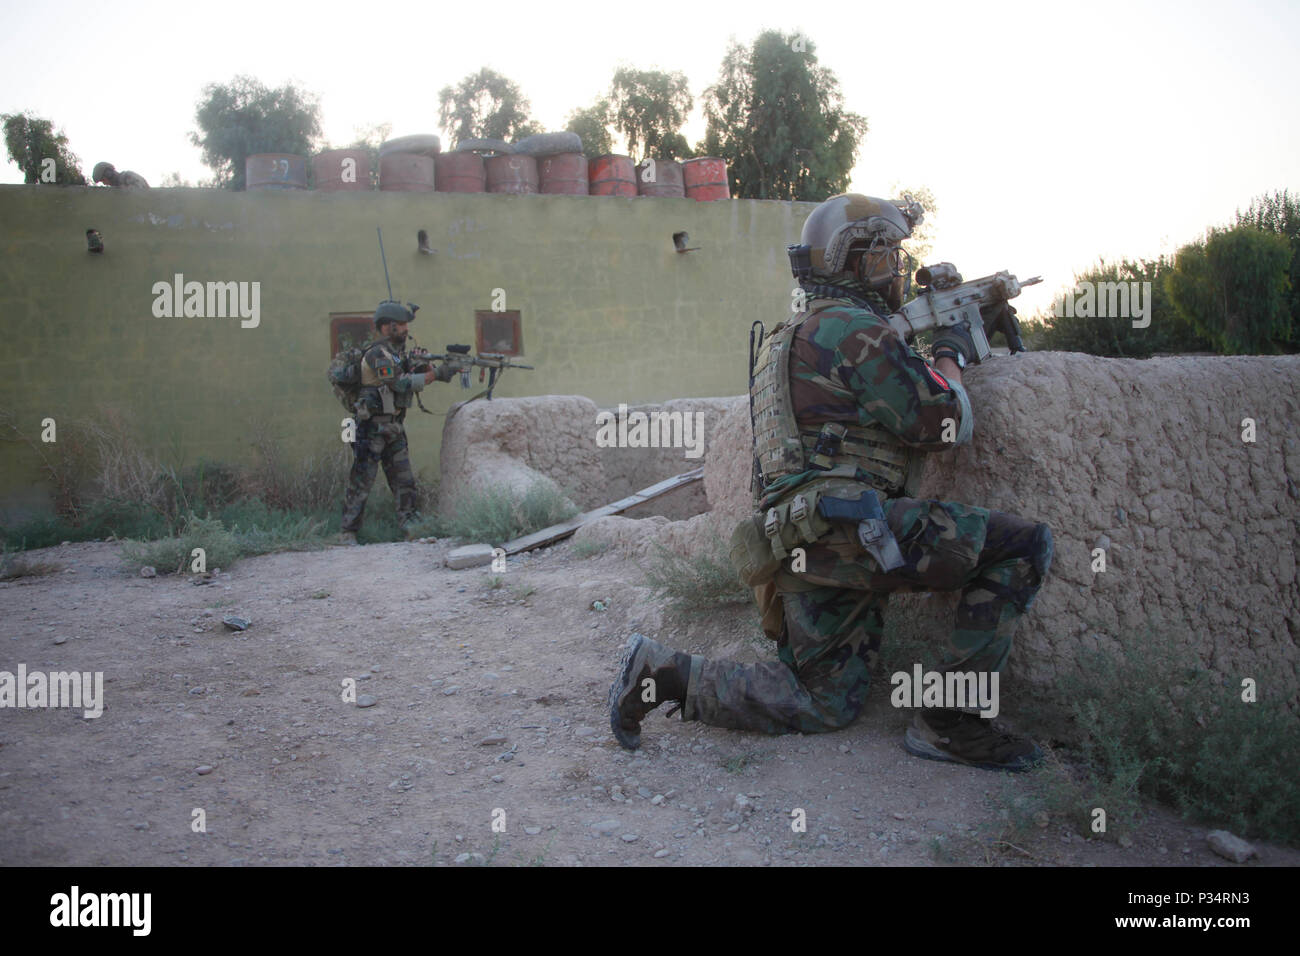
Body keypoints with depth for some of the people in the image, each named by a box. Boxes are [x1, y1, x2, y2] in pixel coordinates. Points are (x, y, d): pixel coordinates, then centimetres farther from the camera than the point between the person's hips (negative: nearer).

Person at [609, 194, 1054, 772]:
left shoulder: (798, 334, 25)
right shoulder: (855, 328, -7)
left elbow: (902, 391, 38)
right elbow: (942, 424, -7)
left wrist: (973, 325, 36)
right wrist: (953, 353, 12)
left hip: (801, 545, 10)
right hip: (845, 525, -10)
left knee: (824, 705, 18)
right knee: (1025, 546, -8)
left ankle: (662, 673, 10)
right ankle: (949, 724, -6)